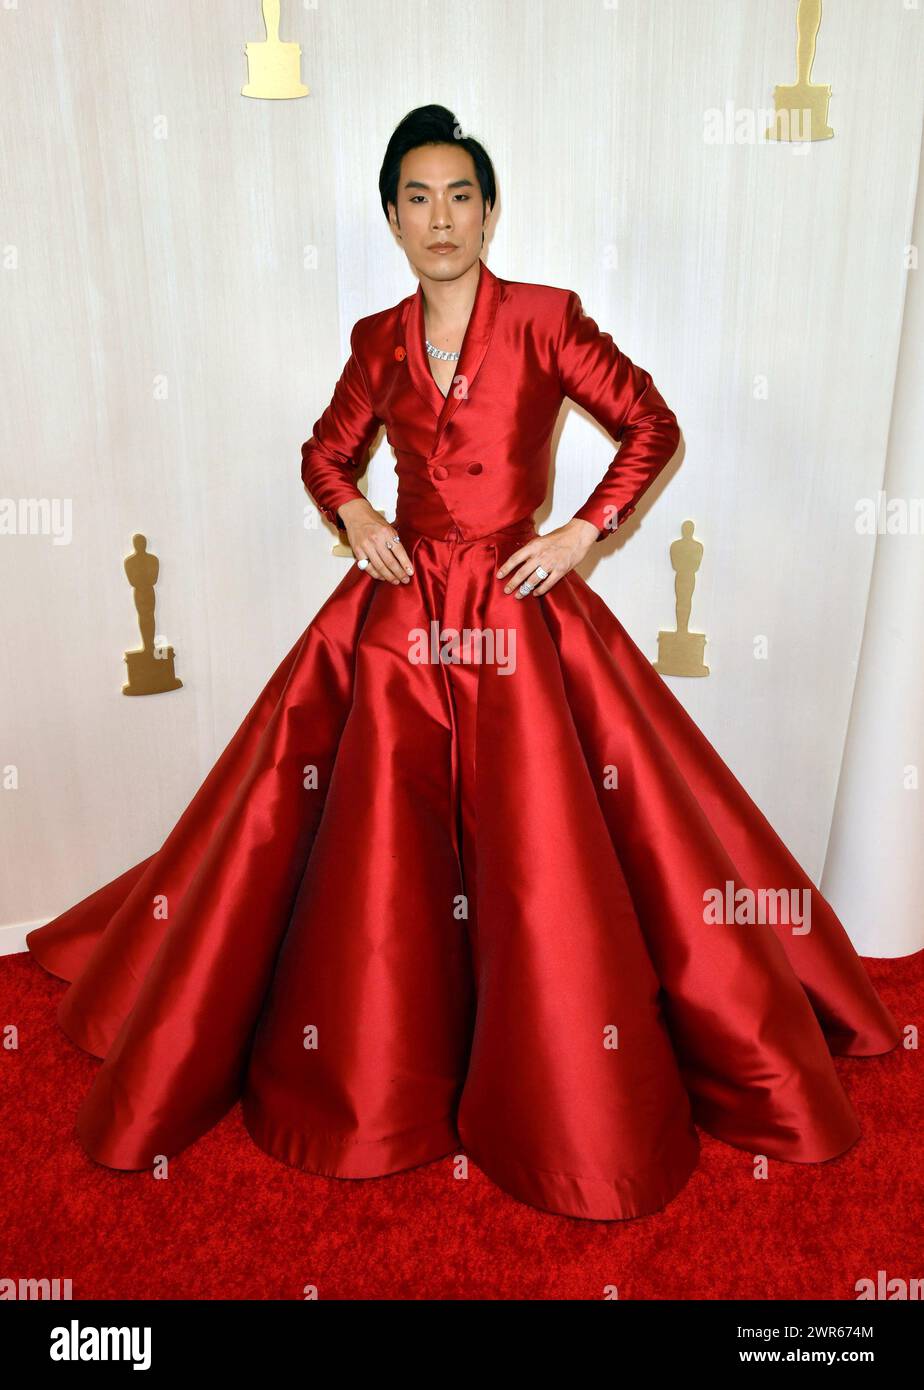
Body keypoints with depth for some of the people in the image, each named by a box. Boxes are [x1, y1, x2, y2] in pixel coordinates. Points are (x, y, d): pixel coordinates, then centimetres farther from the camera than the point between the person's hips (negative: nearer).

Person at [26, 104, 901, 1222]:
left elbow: (652, 427, 2)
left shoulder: (545, 319, -1)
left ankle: (572, 1098, 25)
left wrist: (584, 531, -7)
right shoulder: (378, 342, 9)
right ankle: (371, 1074, 30)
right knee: (376, 857, 8)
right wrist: (352, 515, 2)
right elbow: (325, 454, 21)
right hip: (398, 616, 3)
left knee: (542, 859, 2)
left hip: (520, 616, -3)